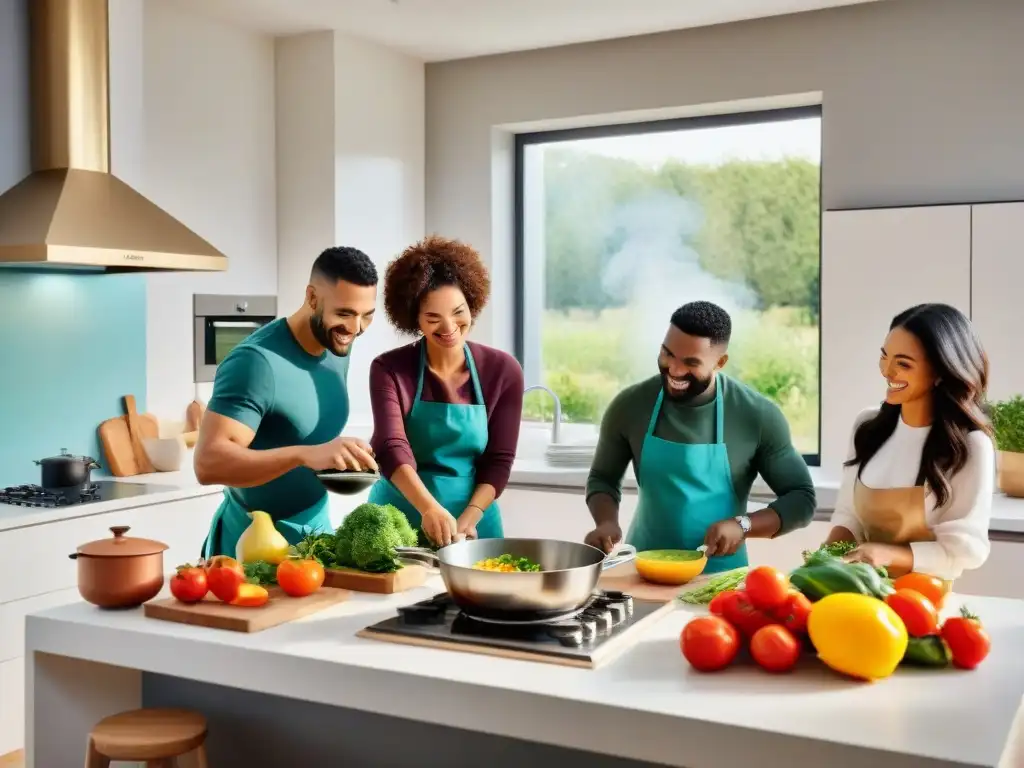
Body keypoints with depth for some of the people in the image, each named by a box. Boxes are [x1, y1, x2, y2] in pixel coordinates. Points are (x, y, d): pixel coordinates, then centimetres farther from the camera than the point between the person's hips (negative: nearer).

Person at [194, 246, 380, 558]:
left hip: (317, 528, 8)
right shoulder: (256, 361, -25)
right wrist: (306, 455, -44)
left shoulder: (337, 347, -1)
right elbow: (208, 463, -33)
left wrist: (343, 461, -3)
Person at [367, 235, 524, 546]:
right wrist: (430, 508, -39)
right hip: (399, 517, -1)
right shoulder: (389, 369, -10)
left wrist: (468, 518, -20)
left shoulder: (503, 371, -5)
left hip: (473, 516, 1)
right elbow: (392, 448, -23)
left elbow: (498, 460, -5)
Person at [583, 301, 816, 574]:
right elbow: (602, 478, 10)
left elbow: (801, 498, -2)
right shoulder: (630, 405, -5)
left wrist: (743, 525, -18)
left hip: (719, 575, -1)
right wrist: (607, 522, -10)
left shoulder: (757, 416, -9)